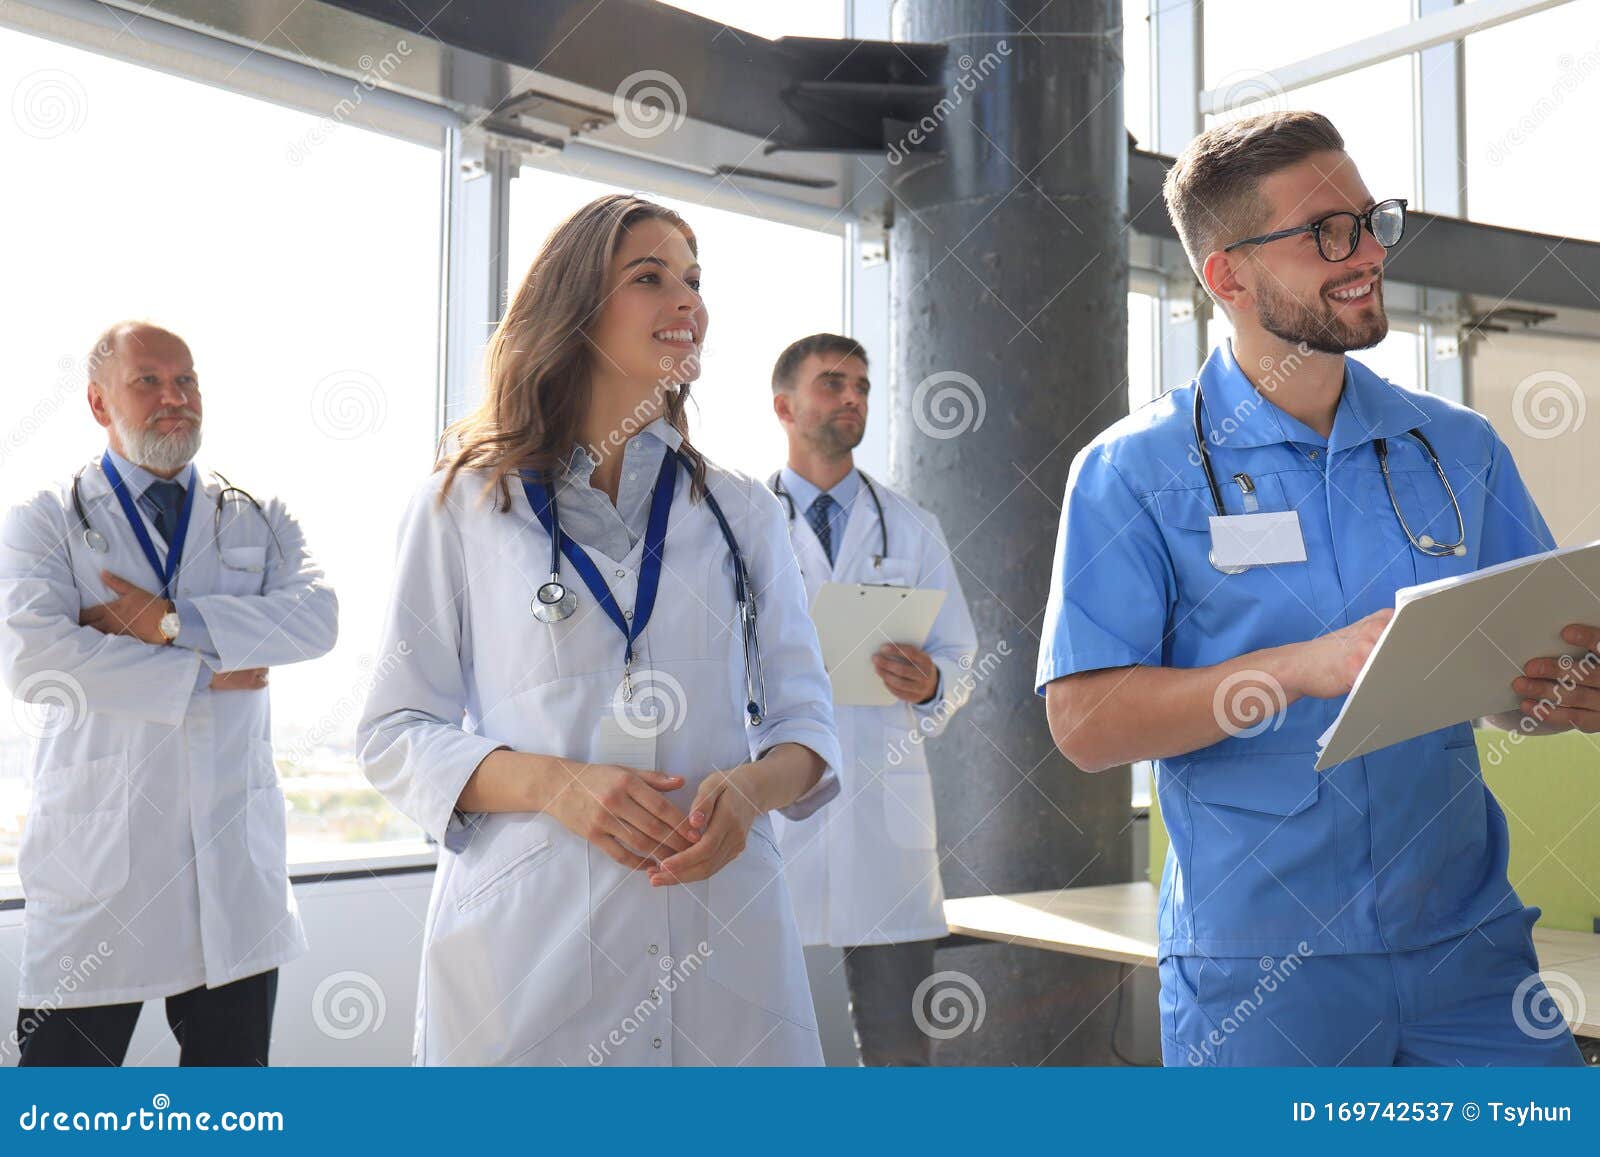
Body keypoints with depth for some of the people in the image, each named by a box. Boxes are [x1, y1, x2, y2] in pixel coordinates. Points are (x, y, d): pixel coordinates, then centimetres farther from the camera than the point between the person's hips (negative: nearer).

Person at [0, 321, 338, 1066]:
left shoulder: (257, 520, 11)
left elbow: (317, 617, -8)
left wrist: (171, 622, -17)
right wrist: (201, 676, -12)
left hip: (234, 854, 3)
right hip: (96, 856, -2)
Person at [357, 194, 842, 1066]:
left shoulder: (742, 512, 12)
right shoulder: (464, 505, 4)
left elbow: (804, 716, 9)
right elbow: (396, 733, 1)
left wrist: (752, 787, -14)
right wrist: (553, 783, -16)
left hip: (723, 923, 3)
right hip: (529, 934, -2)